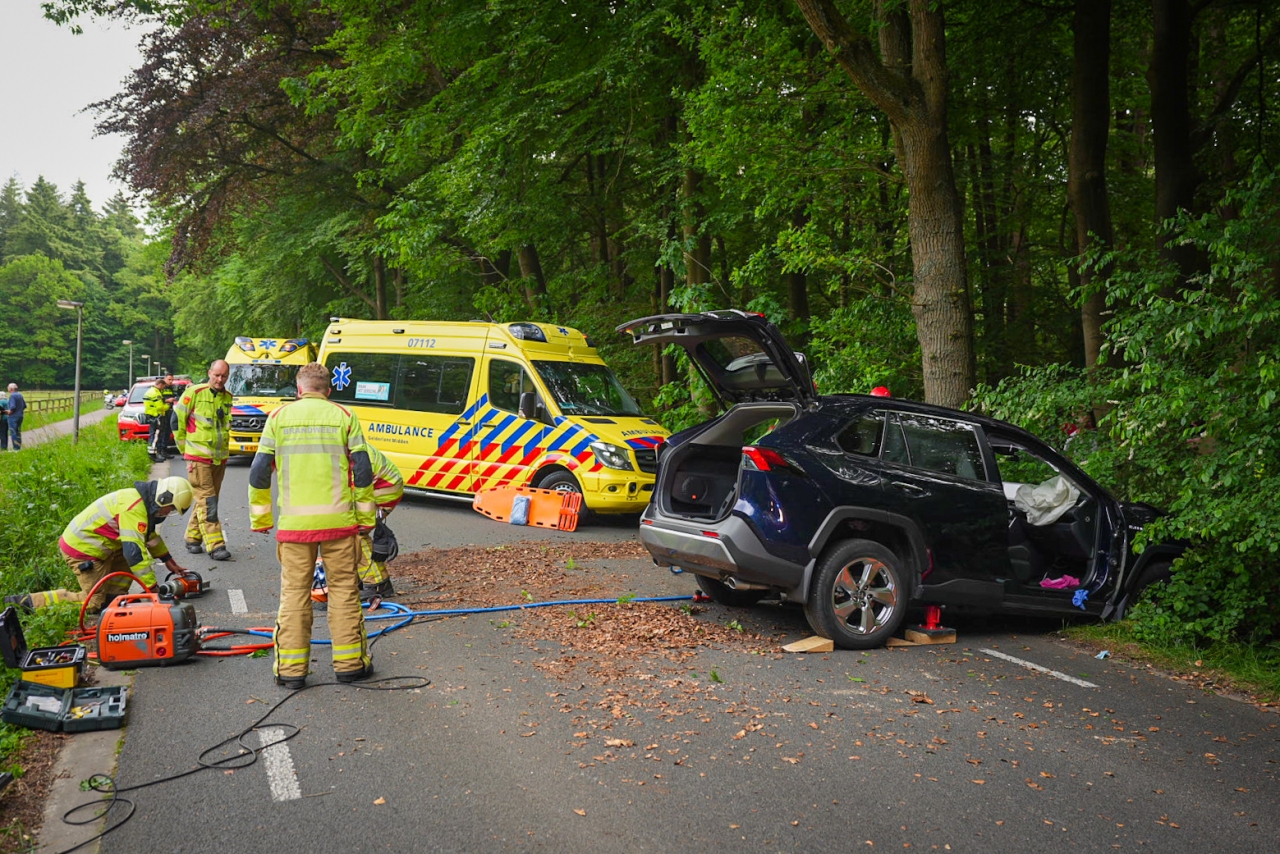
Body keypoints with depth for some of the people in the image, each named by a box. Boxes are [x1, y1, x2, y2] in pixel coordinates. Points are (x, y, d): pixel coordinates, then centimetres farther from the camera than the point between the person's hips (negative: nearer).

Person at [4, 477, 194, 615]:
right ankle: (27, 601, -5)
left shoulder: (143, 502, 7)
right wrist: (152, 587, -23)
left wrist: (168, 560, 20)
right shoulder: (133, 509, -24)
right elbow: (134, 551, -28)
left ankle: (115, 594, 9)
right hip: (82, 549, -10)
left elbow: (150, 535, 23)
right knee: (94, 603, -6)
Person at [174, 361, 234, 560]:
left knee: (206, 500, 11)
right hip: (198, 458, -6)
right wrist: (186, 449, 2)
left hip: (220, 458, 6)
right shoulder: (194, 393, -7)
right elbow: (178, 420, -1)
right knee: (207, 501, -8)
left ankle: (193, 538, 24)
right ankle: (215, 545, -11)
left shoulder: (228, 397, 9)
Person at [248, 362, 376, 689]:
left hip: (293, 523, 1)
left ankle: (290, 667, 11)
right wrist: (366, 517, 9)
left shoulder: (279, 417, 6)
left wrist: (260, 518, 13)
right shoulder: (344, 416, 4)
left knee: (294, 593, 8)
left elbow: (259, 471, 4)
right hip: (338, 521, 0)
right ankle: (349, 663, 14)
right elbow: (362, 470, 0)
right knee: (344, 590, 9)